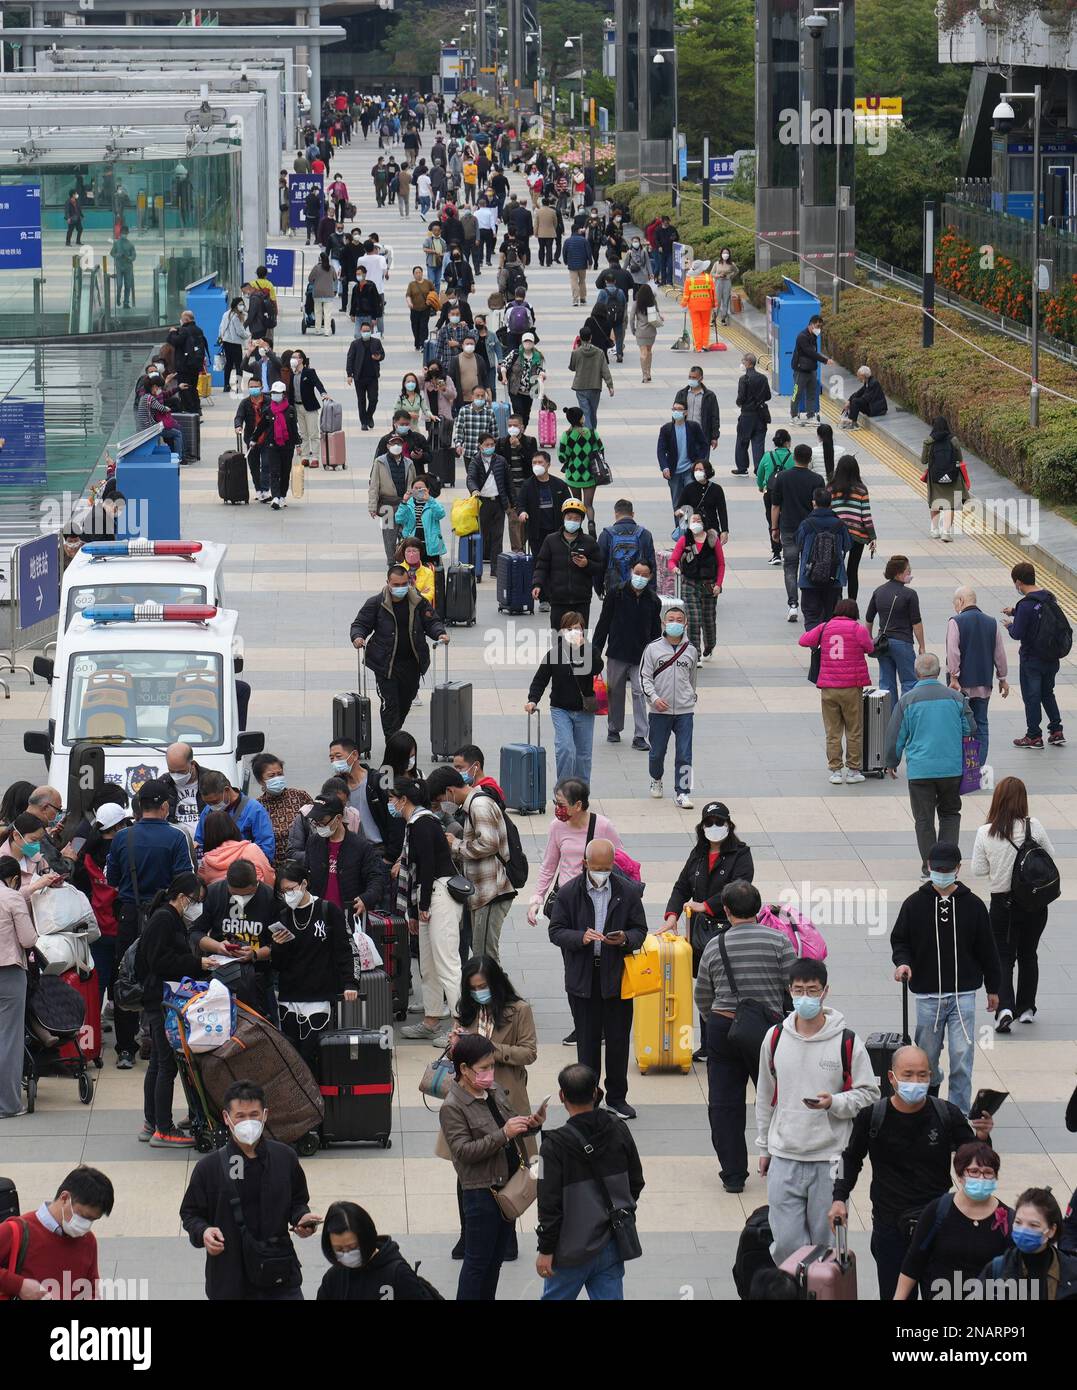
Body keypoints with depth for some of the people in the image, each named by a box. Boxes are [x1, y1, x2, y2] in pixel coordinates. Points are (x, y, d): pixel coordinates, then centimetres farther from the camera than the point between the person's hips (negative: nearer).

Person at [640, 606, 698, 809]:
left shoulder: (691, 651, 6)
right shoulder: (653, 648, -1)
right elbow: (644, 677, -1)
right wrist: (654, 698, -15)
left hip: (684, 711, 1)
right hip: (659, 711, -1)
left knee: (684, 754, -6)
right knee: (657, 752, 11)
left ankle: (682, 792, 1)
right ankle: (656, 780, 38)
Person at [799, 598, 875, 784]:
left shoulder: (824, 628, 3)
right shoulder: (858, 629, -5)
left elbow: (804, 641, 7)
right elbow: (870, 649, 4)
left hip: (828, 689, 2)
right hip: (851, 688, -2)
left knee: (833, 732, 9)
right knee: (854, 731, 8)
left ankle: (835, 771, 7)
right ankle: (853, 770, 10)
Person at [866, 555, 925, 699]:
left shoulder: (879, 592, 6)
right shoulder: (909, 595, -12)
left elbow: (868, 620, 12)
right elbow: (916, 623, -11)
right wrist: (922, 646, -2)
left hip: (883, 642, 6)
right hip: (902, 642, -6)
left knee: (886, 684, 9)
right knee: (909, 682, 1)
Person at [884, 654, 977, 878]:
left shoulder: (907, 701, -6)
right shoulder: (956, 697, -1)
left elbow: (895, 736, 0)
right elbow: (971, 729, 8)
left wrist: (892, 763, 16)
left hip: (920, 769, -2)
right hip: (952, 767, 2)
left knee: (924, 819, 7)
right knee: (950, 813, 17)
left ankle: (929, 866, 9)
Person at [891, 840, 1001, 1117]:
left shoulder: (972, 905, 1)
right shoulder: (915, 904, 0)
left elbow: (986, 949, 9)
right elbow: (900, 940, 7)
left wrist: (993, 988, 13)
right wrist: (901, 961, -15)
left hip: (963, 993, -1)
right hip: (927, 995, 1)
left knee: (962, 1056, -8)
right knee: (927, 1055, 12)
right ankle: (932, 1085, 43)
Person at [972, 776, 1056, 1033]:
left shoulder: (985, 833, -13)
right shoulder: (1033, 826, -13)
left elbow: (978, 870, -7)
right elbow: (1050, 856, 1)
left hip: (1002, 903, -1)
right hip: (1034, 902, 1)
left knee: (1003, 957, 6)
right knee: (1028, 954, 19)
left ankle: (1005, 1007, -14)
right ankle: (1026, 1008, 25)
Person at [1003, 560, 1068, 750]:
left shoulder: (1026, 605, -23)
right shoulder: (1049, 597, 0)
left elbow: (1018, 634, -20)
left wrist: (1010, 626, 1)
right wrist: (1015, 612, 21)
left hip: (1032, 660, -7)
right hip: (1052, 658, 7)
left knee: (1031, 697, 6)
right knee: (1047, 693, 22)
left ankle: (1034, 736, 13)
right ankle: (1056, 731, 21)